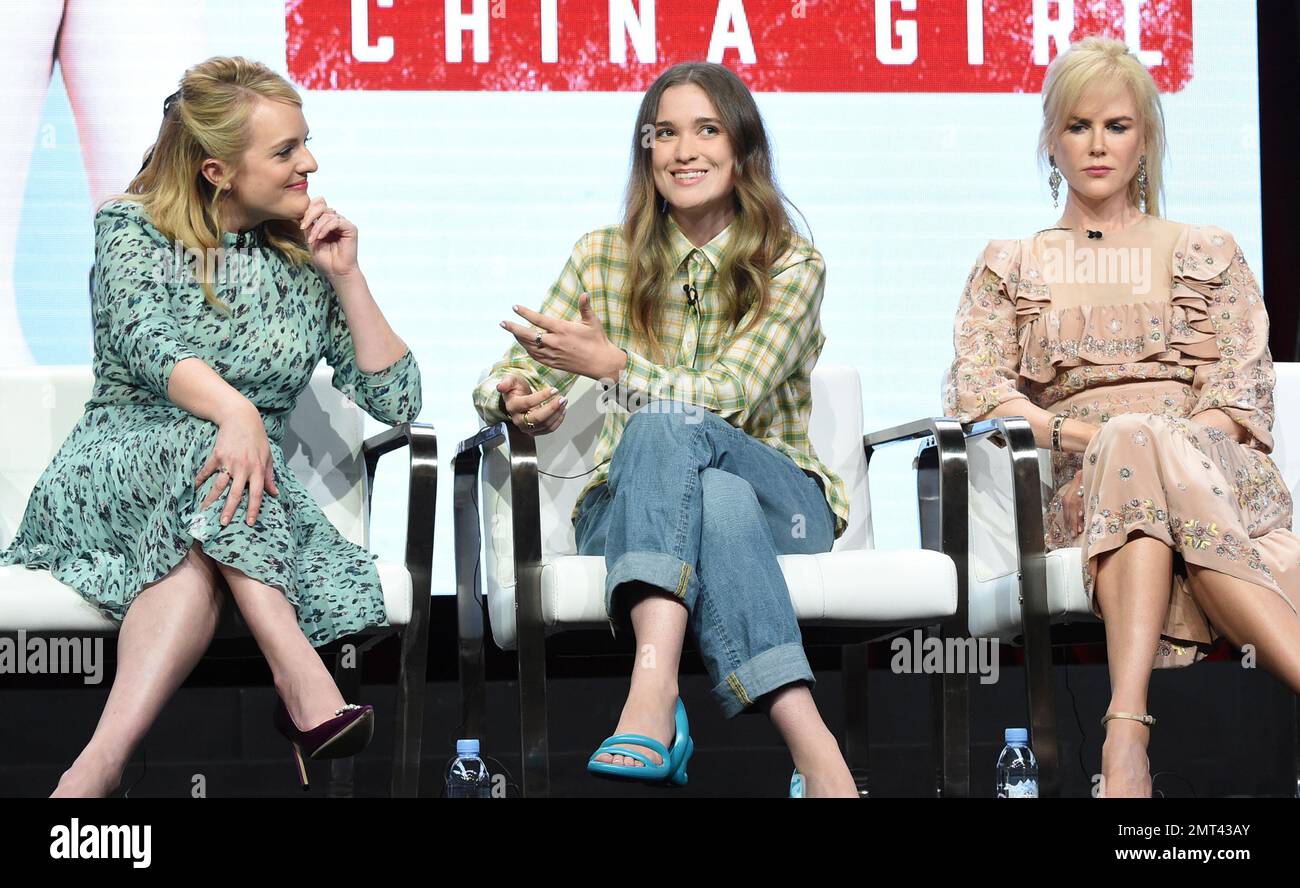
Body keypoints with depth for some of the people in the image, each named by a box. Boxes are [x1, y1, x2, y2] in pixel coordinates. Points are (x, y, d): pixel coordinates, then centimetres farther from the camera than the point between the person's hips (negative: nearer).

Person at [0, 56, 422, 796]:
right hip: (115, 478, -2)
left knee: (198, 563, -36)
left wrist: (346, 276, -1)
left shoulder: (306, 257, 12)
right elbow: (147, 345, -18)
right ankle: (305, 685, -48)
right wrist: (236, 411, -38)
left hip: (253, 489, 3)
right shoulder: (132, 228, 3)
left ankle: (103, 761, -53)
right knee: (208, 451, -38)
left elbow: (396, 401, 8)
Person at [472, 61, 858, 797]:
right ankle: (811, 744, -53)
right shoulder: (605, 258, 8)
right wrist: (517, 401, -20)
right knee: (717, 500, -37)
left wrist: (613, 365, -28)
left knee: (670, 428, -36)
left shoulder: (793, 267, 0)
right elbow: (509, 378, 5)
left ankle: (654, 685, -57)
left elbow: (732, 396, -15)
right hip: (628, 508, 2)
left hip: (778, 504, -1)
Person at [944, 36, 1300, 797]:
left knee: (1147, 449, -39)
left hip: (1218, 469, 0)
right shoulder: (1010, 267, 23)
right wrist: (1091, 434, -12)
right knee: (1136, 447, -39)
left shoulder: (1208, 255, 22)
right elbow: (974, 392, 6)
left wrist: (1133, 442, -13)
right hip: (1077, 485, 0)